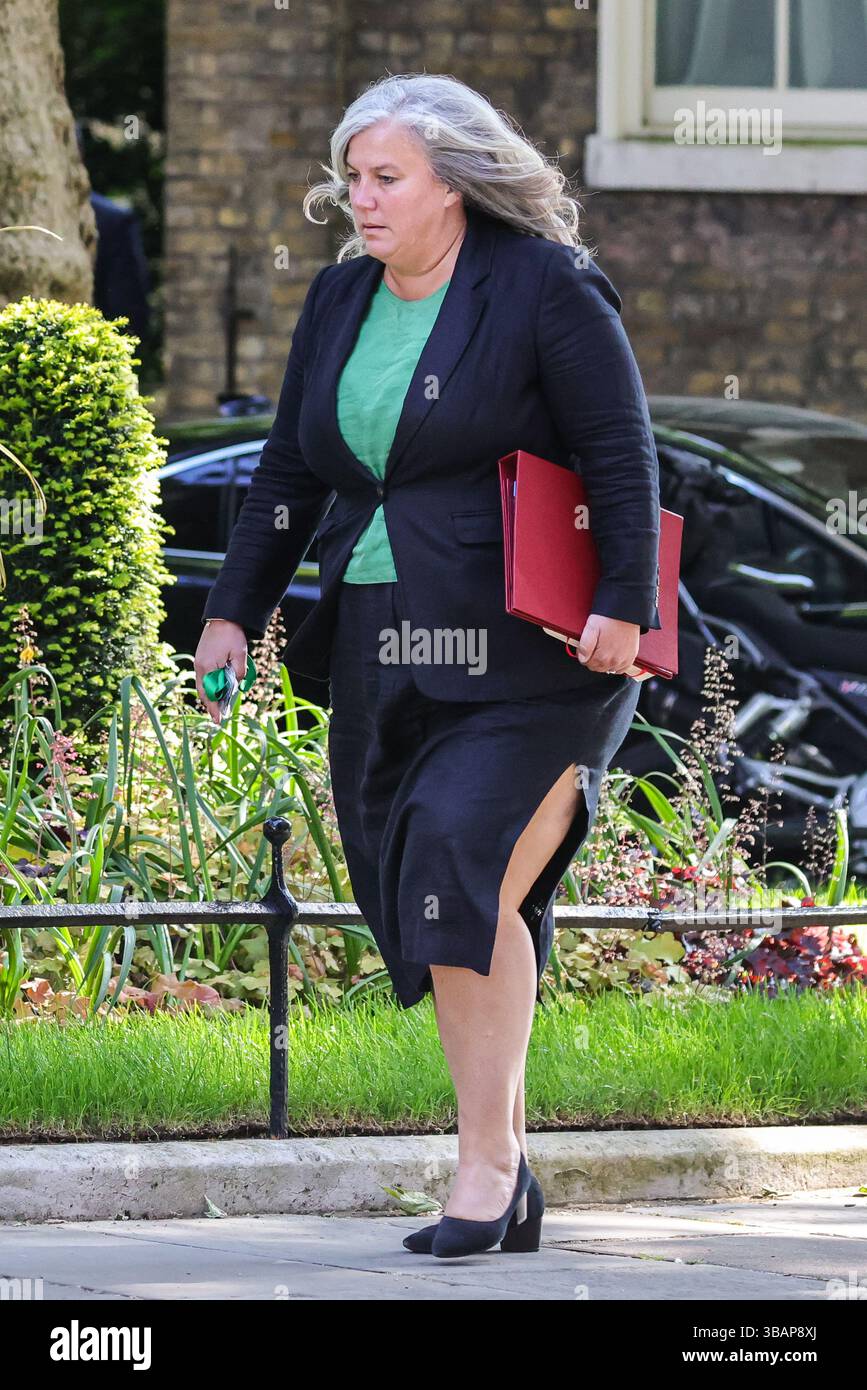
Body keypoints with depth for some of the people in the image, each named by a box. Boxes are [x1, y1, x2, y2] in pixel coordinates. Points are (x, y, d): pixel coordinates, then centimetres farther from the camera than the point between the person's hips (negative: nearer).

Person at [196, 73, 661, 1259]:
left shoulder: (546, 289, -5)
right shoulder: (341, 300, 14)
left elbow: (622, 457, -8)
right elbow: (289, 474, 20)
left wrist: (622, 604, -17)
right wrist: (234, 610, 13)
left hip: (524, 658, -6)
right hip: (385, 658, 7)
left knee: (466, 871, -19)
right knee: (417, 896, 3)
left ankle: (486, 1160, -11)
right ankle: (510, 1183, 11)